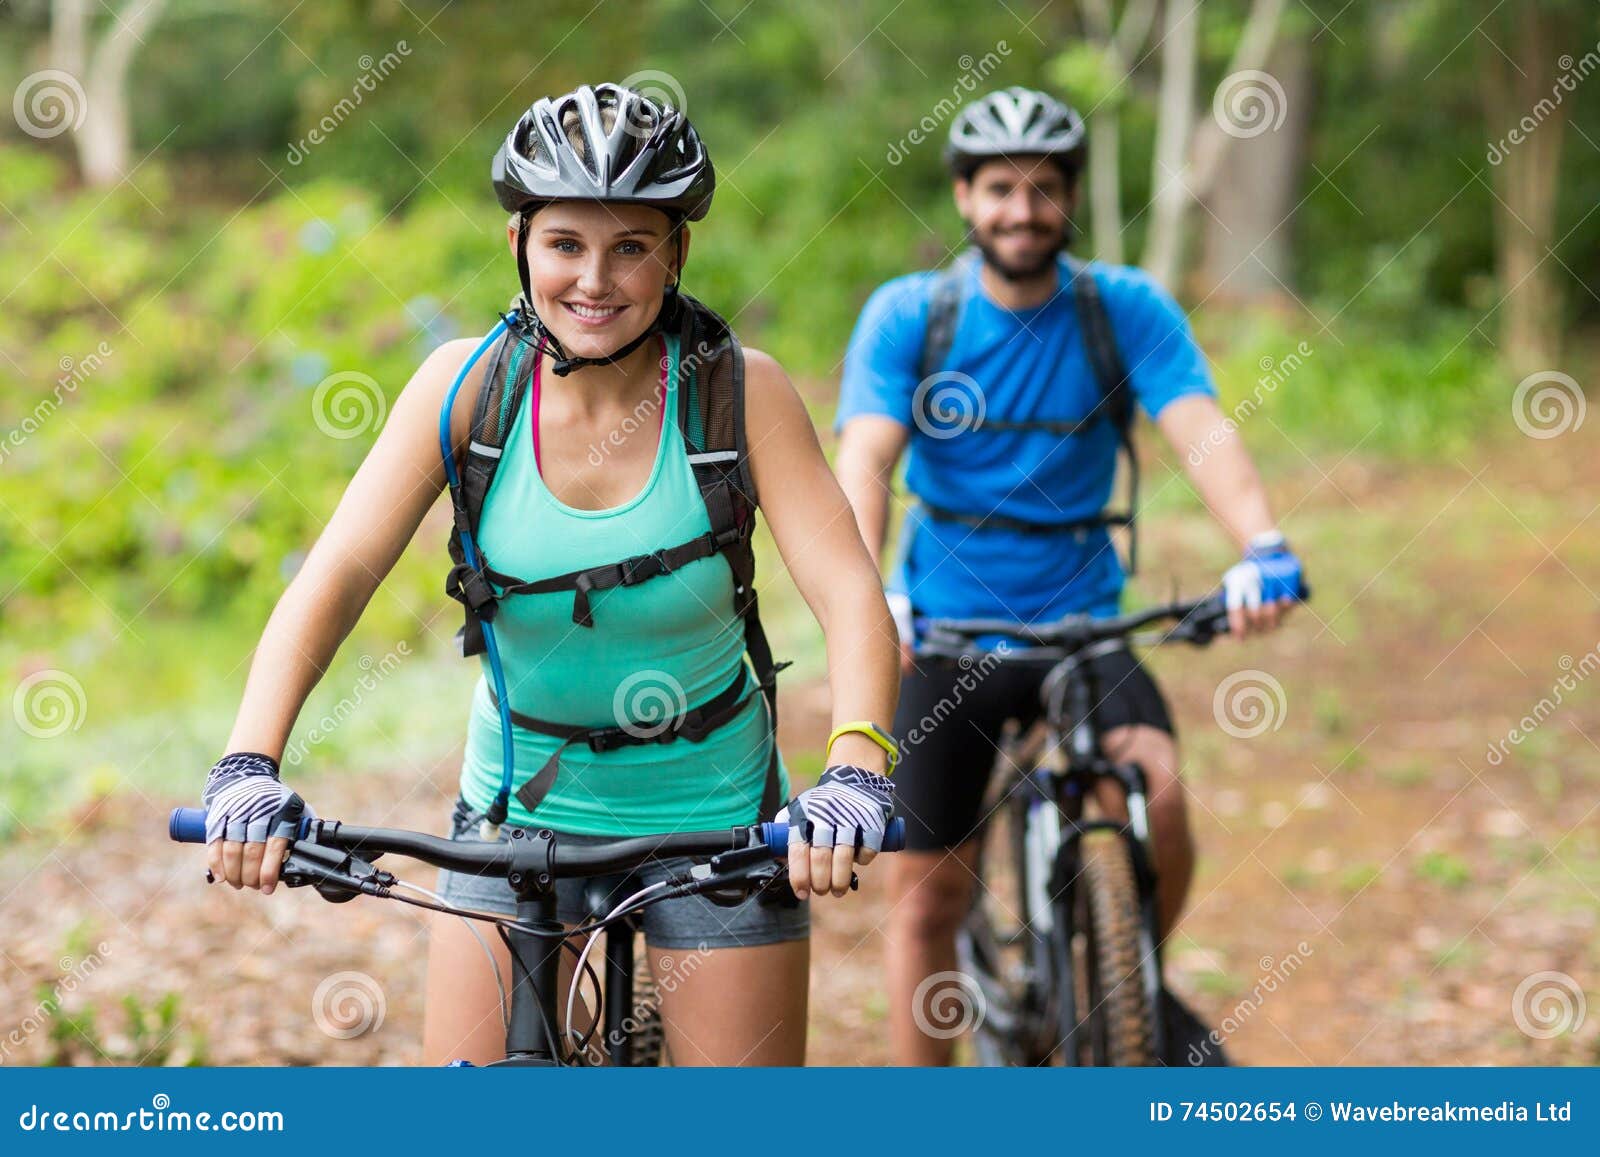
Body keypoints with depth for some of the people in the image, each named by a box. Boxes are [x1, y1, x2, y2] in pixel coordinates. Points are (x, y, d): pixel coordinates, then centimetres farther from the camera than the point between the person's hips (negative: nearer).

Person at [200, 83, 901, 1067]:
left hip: (712, 810, -1)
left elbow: (852, 596, -23)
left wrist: (854, 771, -42)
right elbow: (334, 576, -18)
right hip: (522, 798, 1)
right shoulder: (468, 385, -12)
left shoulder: (739, 392, -16)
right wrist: (249, 765, -34)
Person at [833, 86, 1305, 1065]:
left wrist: (1264, 547, -39)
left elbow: (1204, 432, -19)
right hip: (945, 631, 0)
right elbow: (864, 462, -19)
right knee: (928, 896, 3)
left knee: (1158, 792, -26)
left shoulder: (1126, 309, -5)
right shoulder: (907, 316, -6)